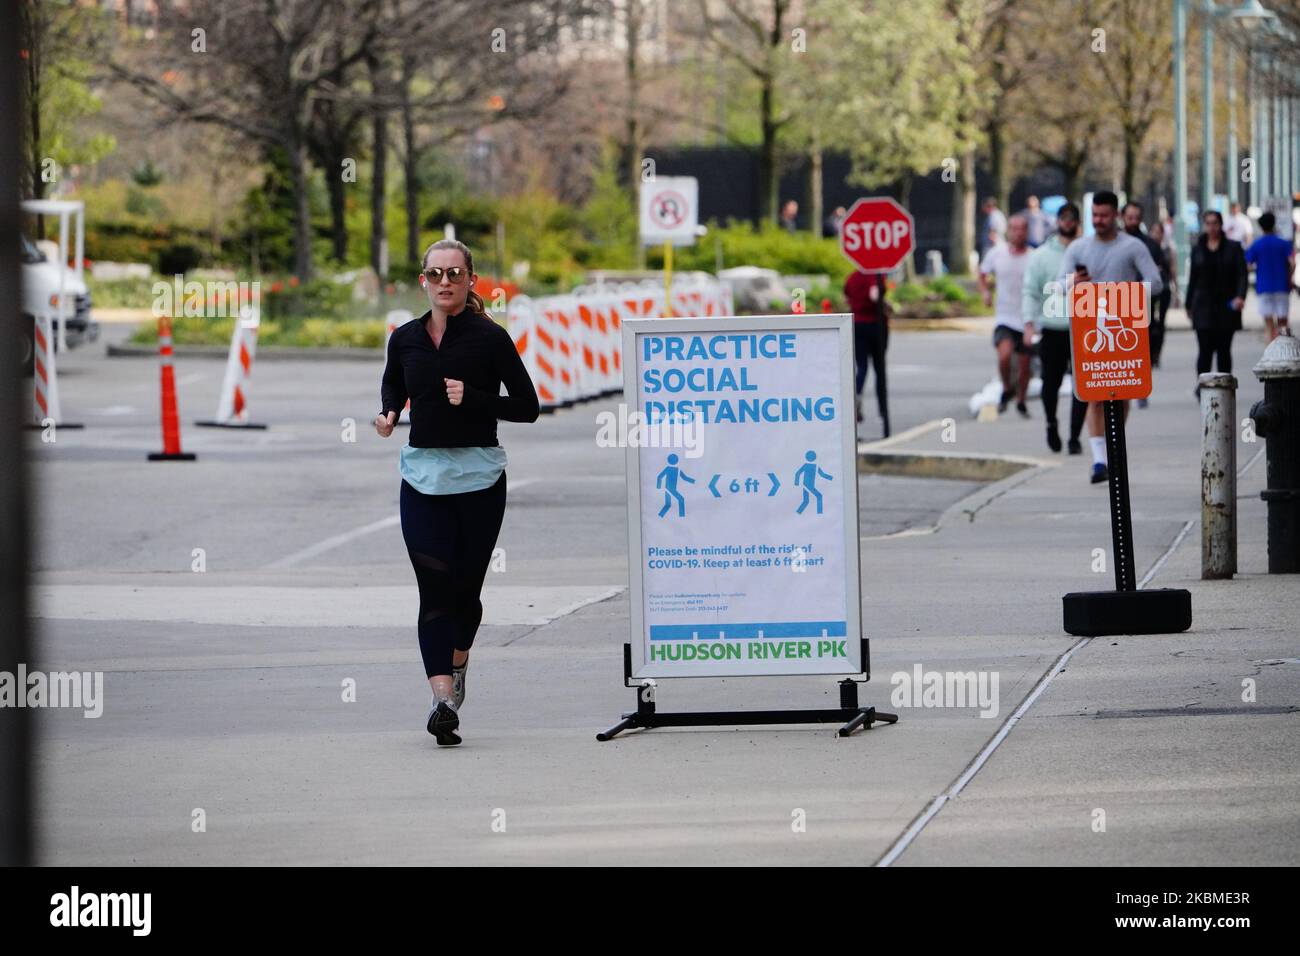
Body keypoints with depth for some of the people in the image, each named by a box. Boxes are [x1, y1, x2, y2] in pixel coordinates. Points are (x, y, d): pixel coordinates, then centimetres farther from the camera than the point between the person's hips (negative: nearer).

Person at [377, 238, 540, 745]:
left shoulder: (490, 338, -4)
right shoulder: (405, 338, 6)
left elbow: (527, 406, -3)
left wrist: (473, 398, -16)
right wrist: (388, 413, 6)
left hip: (479, 474, -2)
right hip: (422, 472, 2)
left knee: (466, 586, 7)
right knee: (434, 588, -11)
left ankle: (457, 666, 38)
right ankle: (443, 700, -19)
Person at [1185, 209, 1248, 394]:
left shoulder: (1233, 248, 3)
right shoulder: (1197, 250, 9)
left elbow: (1242, 275, -4)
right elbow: (1193, 279, 14)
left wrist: (1240, 296, -20)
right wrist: (1189, 305, 14)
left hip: (1226, 307, 0)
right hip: (1204, 307, 0)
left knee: (1224, 349, 4)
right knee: (1205, 349, -10)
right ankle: (1202, 385, -3)